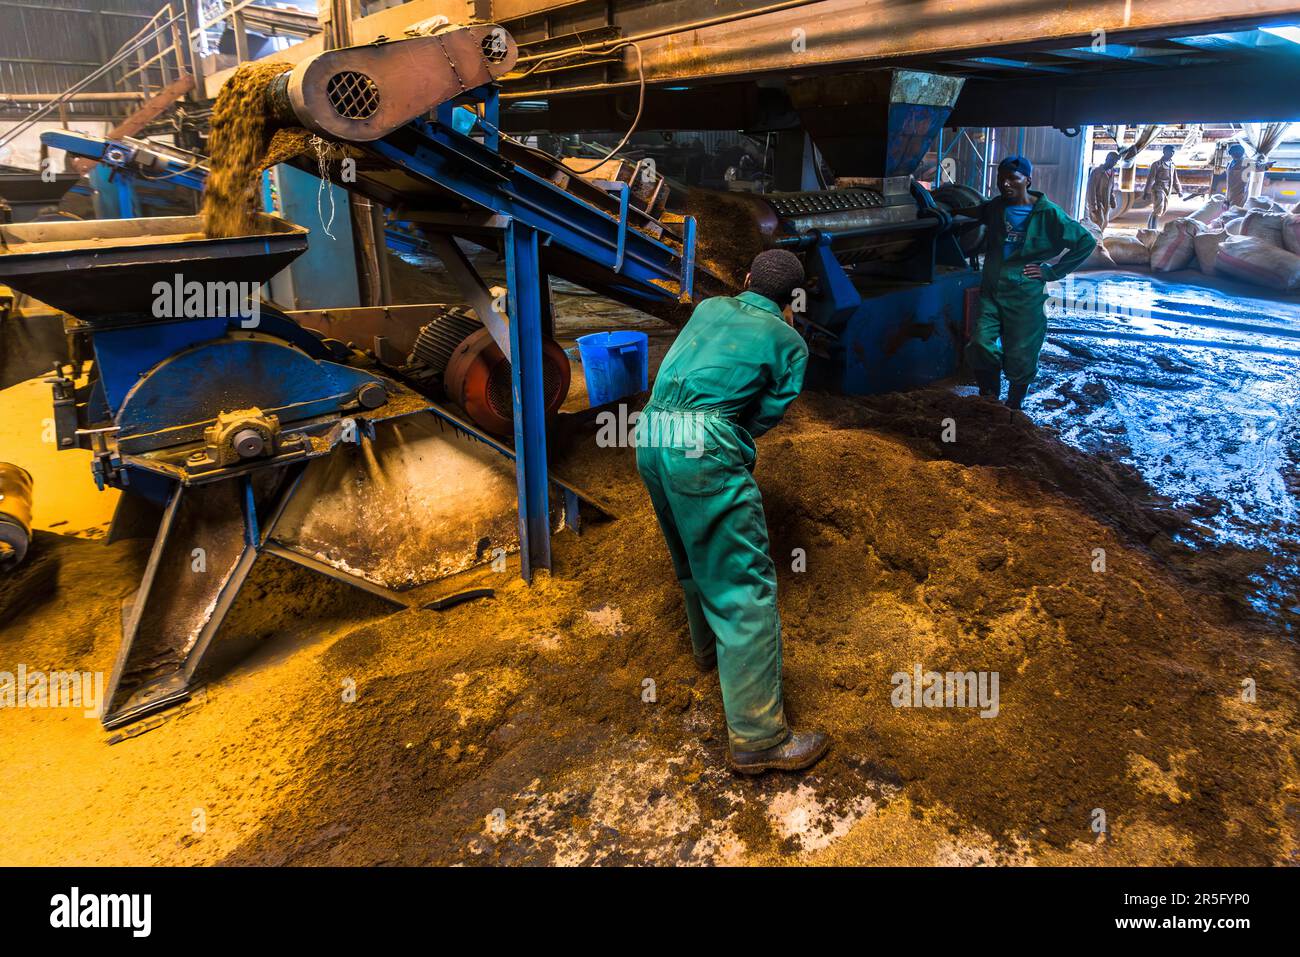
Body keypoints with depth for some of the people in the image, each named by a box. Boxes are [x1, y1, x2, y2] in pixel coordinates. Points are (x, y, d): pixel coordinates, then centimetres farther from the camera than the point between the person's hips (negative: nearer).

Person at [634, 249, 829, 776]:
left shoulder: (709, 307, 21)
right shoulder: (790, 342, 8)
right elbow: (766, 416, 6)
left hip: (649, 437, 7)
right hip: (704, 447, -7)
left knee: (694, 556, 26)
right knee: (745, 580, -4)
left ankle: (709, 645, 47)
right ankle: (757, 737, -1)